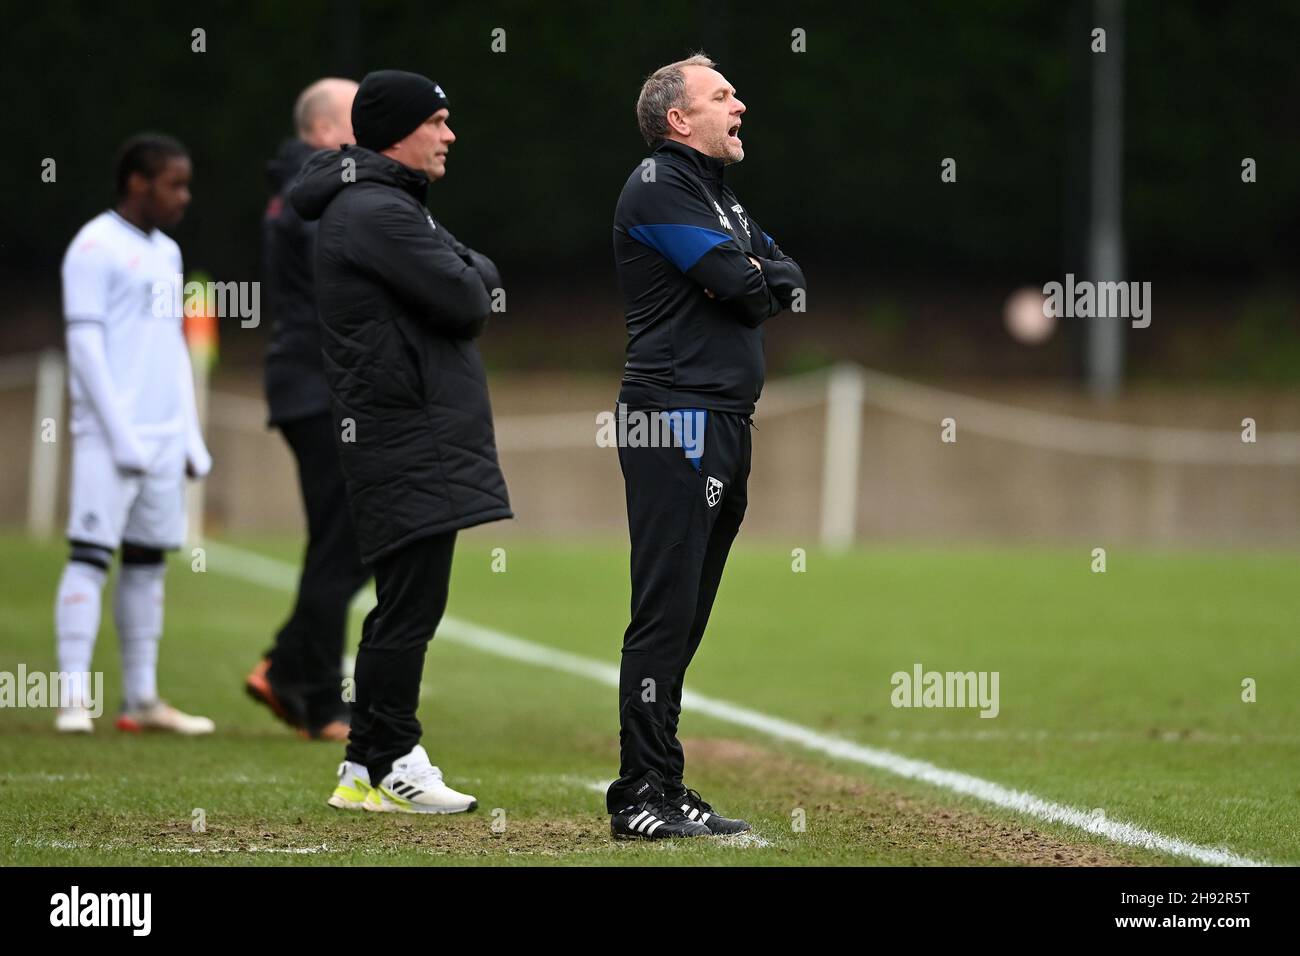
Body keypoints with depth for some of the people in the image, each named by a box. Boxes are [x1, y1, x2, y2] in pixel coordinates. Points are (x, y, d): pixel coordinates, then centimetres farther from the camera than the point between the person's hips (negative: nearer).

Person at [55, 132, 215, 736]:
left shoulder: (165, 254, 19)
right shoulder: (94, 249, -6)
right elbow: (85, 346, -11)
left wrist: (192, 440, 15)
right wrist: (121, 436, -15)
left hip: (163, 437, 8)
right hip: (110, 436, -8)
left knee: (148, 560, 7)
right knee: (91, 554, -10)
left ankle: (142, 700, 9)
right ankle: (74, 698, -12)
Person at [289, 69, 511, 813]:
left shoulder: (393, 205, 19)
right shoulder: (376, 214, -16)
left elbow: (461, 295, 19)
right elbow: (465, 301, -18)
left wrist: (467, 274, -2)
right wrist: (480, 271, 2)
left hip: (418, 438, 11)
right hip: (408, 441, -11)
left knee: (405, 605, 13)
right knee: (410, 605, -8)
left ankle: (376, 763, 18)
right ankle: (384, 767, -4)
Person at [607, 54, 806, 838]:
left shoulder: (721, 196, 23)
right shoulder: (658, 188, -8)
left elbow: (790, 283, 15)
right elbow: (742, 286, -16)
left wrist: (750, 275, -4)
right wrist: (756, 279, 5)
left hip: (726, 422, 10)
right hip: (678, 417, -10)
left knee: (688, 617, 10)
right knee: (666, 613, -11)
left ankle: (665, 794, 14)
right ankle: (642, 797, -11)